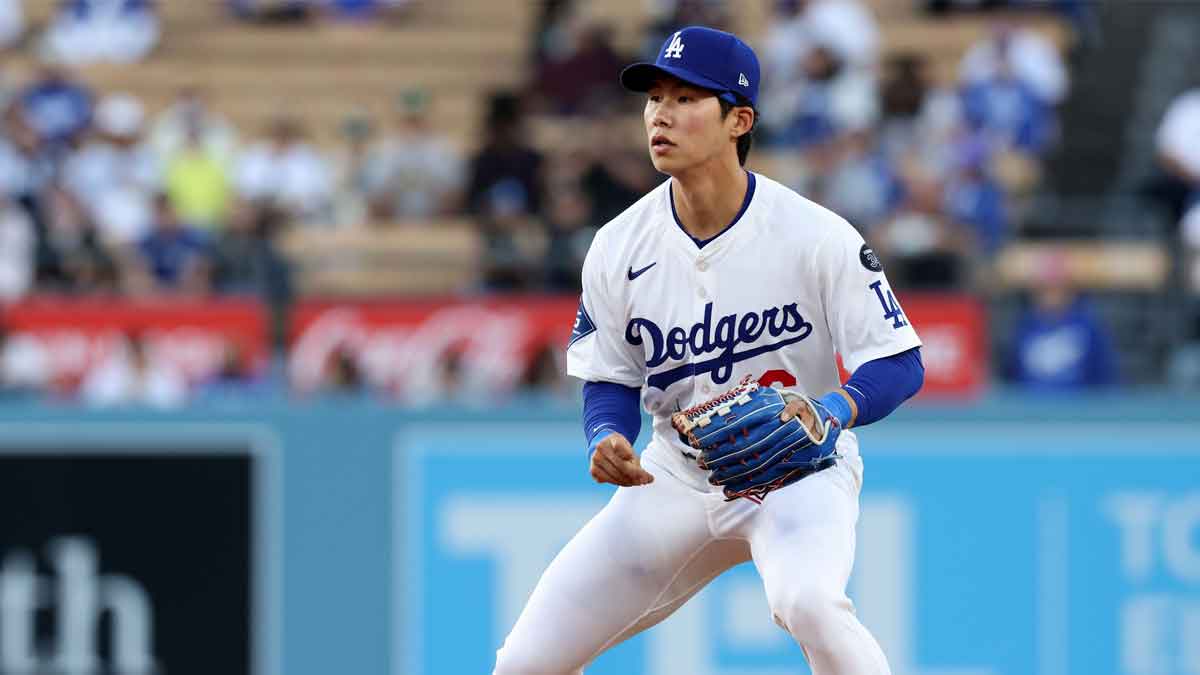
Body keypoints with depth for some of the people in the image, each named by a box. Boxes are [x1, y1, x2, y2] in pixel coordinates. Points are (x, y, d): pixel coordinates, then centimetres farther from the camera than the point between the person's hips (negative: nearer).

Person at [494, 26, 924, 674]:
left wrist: (830, 412, -33)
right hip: (676, 475, 4)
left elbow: (899, 364, -13)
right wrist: (606, 438, -18)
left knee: (809, 603, -38)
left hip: (799, 469, -4)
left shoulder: (816, 236, -17)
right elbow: (609, 380, 4)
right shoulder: (617, 248, -6)